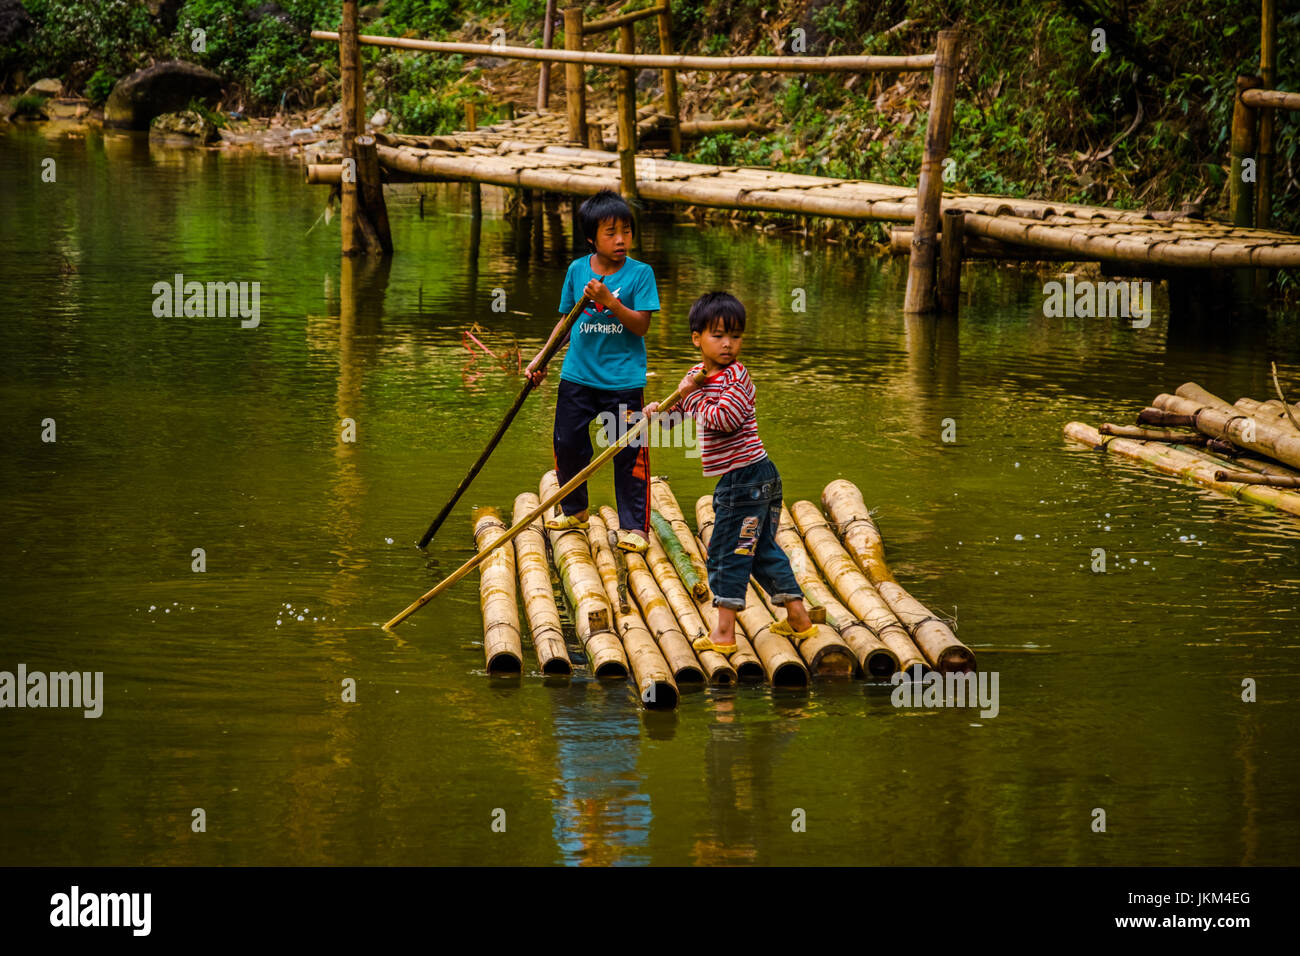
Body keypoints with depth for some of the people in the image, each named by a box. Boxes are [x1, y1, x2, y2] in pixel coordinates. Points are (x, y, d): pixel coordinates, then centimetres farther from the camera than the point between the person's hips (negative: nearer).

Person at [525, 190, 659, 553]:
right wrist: (541, 360, 9)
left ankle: (634, 526, 7)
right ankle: (574, 510, 31)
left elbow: (641, 325, -13)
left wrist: (608, 300, -24)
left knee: (628, 452, -2)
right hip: (578, 374, 3)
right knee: (567, 443, 9)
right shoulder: (577, 270, 4)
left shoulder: (640, 274, -6)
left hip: (624, 379, -3)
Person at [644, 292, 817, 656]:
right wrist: (661, 411, 11)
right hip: (758, 478, 10)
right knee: (763, 550, 16)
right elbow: (686, 408, 31)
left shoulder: (736, 378, -15)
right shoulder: (699, 375, 14)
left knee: (727, 552, -5)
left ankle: (723, 632, -2)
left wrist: (692, 395, -17)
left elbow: (723, 419, -27)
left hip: (745, 478, -10)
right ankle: (798, 619, 21)